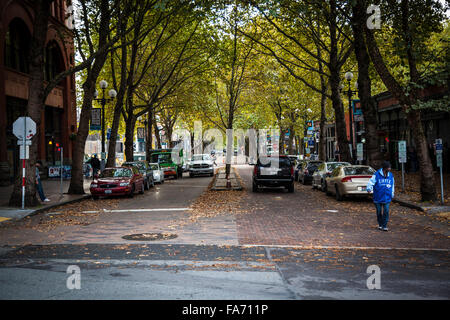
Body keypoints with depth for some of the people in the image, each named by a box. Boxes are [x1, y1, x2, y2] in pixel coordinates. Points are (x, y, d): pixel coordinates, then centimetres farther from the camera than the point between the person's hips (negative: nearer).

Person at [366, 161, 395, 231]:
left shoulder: (391, 175, 7)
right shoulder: (377, 175, -7)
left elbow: (392, 186, 19)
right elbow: (371, 182, -11)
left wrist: (392, 194, 23)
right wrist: (369, 189, -29)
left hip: (387, 198, 2)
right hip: (378, 198, -2)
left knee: (386, 212, -7)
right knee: (379, 212, 7)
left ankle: (385, 226, 3)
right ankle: (380, 224, 26)